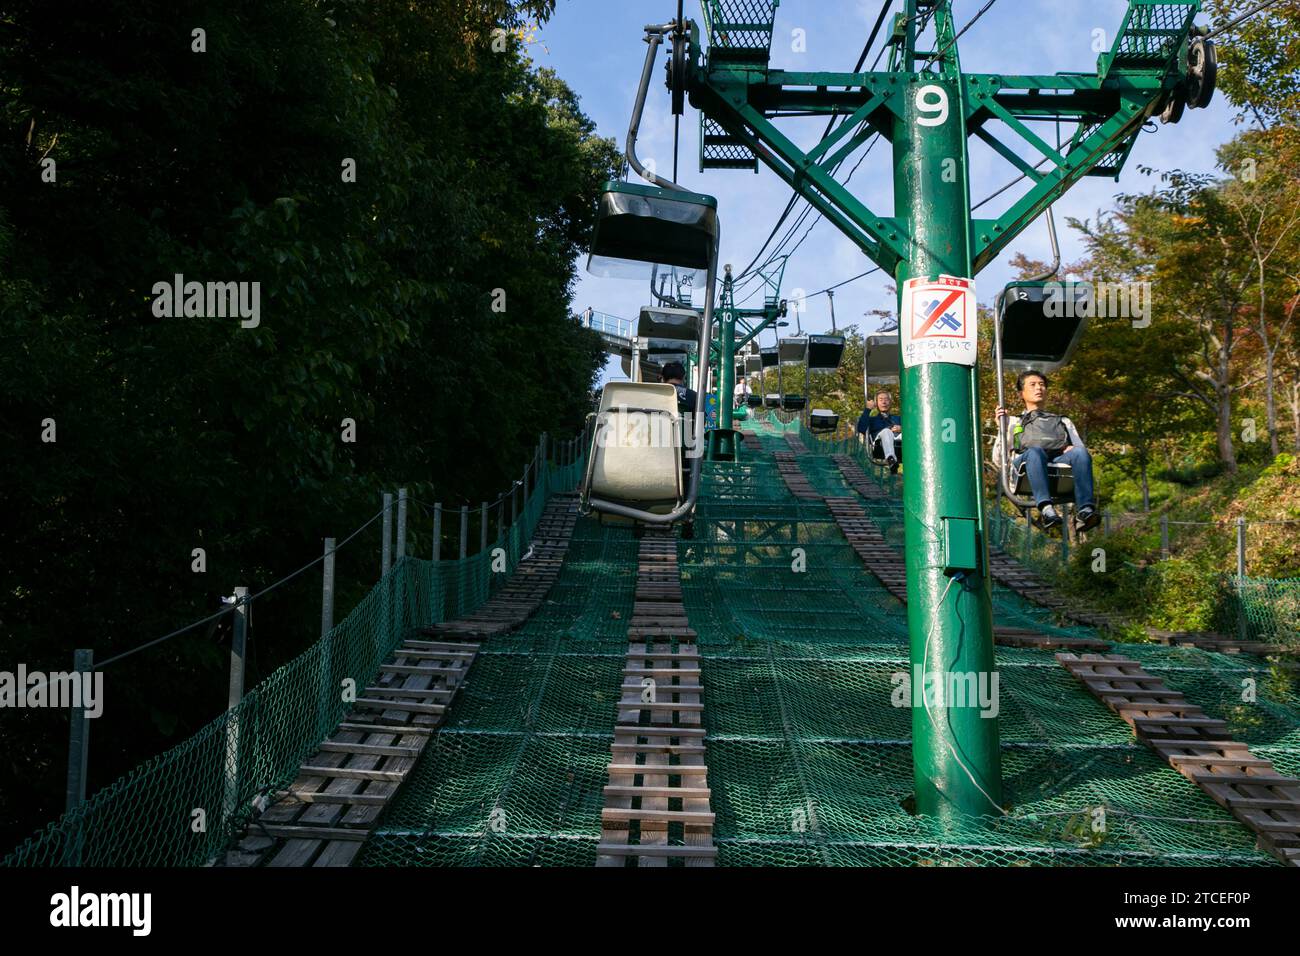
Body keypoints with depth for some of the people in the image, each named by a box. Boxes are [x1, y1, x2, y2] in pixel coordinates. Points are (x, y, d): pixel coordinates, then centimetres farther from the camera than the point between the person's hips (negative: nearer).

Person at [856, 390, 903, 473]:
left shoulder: (897, 418, 40)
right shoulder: (872, 419, 34)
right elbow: (861, 429, 11)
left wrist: (901, 428, -2)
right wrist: (868, 410, 10)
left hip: (898, 438, 2)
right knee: (886, 431, -38)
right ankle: (891, 459, -64)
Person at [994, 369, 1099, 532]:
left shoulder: (1063, 421, 41)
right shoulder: (1013, 422, 35)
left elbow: (1082, 450, 25)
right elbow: (998, 462, 22)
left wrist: (1074, 450, 1)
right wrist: (1001, 429, 11)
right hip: (1025, 462, -2)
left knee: (1080, 452, -33)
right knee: (1034, 451, -38)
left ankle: (1084, 511, -50)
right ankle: (1046, 508, -57)